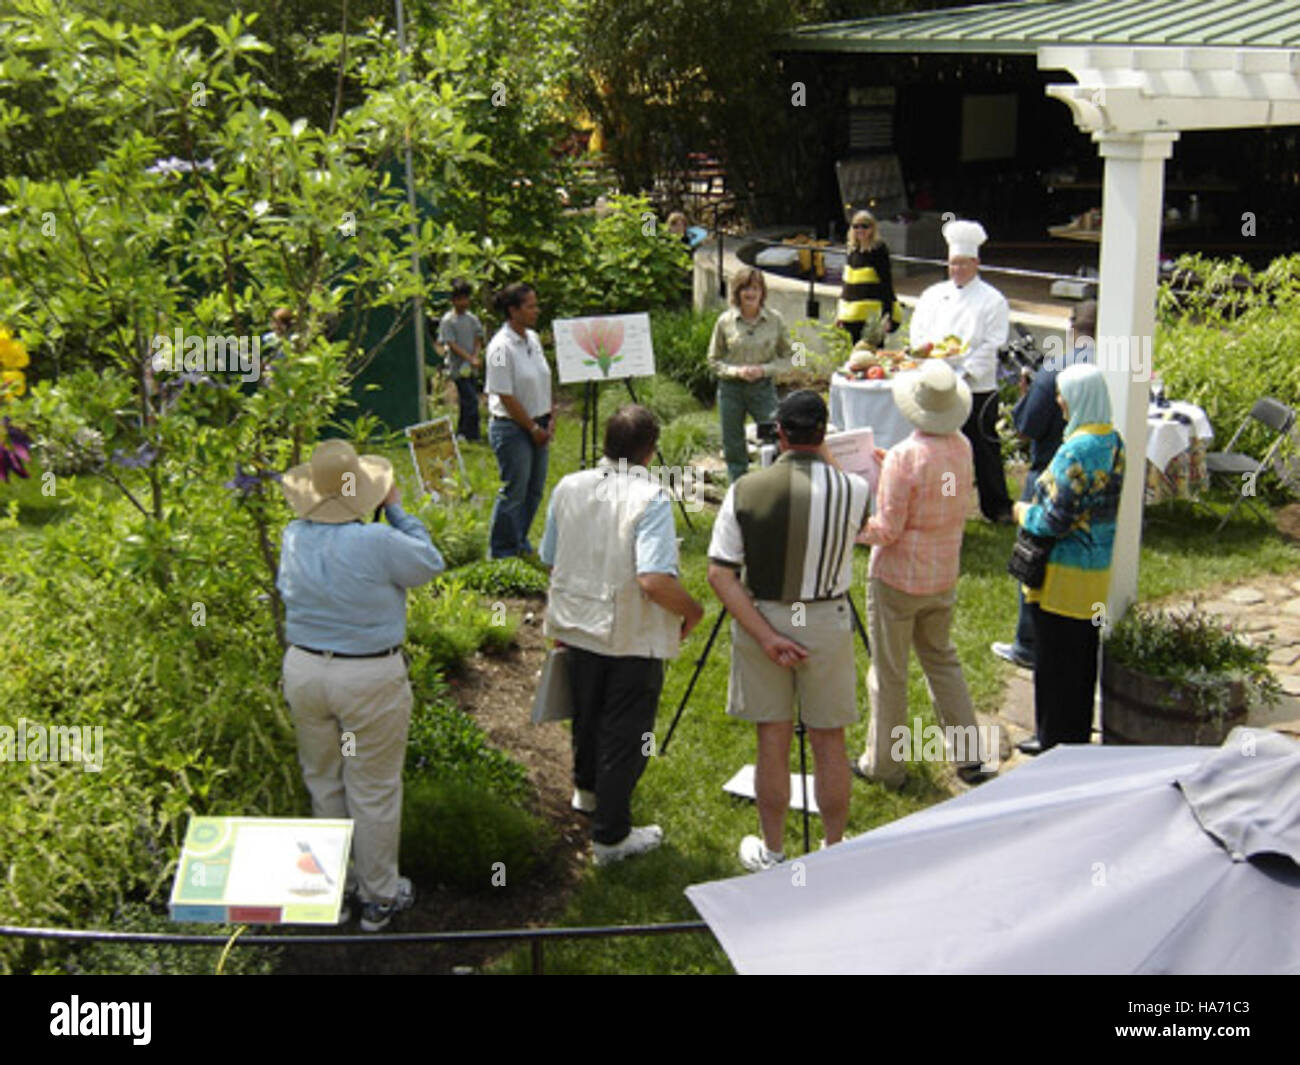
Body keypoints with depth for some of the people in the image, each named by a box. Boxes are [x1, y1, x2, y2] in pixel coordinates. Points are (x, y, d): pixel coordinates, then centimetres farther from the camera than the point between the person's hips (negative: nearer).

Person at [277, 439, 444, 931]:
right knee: (373, 791, 9)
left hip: (303, 670, 5)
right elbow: (429, 564, -5)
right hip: (370, 680, -5)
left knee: (322, 782, 21)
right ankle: (378, 897, 23)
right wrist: (396, 510, 3)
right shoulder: (376, 542, -22)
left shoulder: (294, 537, -5)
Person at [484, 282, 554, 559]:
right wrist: (533, 428, -13)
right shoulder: (501, 347, -18)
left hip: (538, 426, 8)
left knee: (535, 489, 14)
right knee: (514, 491, 0)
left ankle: (521, 544, 31)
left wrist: (550, 420, 6)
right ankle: (502, 553, 14)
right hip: (512, 428, -8)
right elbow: (506, 396, -19)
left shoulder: (533, 339, 7)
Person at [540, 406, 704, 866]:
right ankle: (611, 836, 18)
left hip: (577, 627, 6)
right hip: (633, 638, -6)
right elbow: (654, 581, -32)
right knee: (625, 735, 8)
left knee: (587, 716, 27)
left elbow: (551, 561, 7)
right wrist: (692, 611, -12)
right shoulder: (650, 500, -22)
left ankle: (587, 791, 51)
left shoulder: (568, 488, -3)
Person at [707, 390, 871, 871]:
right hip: (827, 624, 0)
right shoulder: (852, 489, -11)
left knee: (772, 742, 11)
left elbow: (720, 574, -11)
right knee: (829, 742, 12)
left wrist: (765, 635, -11)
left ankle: (771, 854, 24)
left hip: (760, 618, 1)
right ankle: (835, 853, 26)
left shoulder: (745, 490, -10)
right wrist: (828, 465, 18)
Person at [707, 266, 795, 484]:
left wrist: (764, 370, -13)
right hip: (731, 388, 1)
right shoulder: (725, 321, -2)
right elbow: (714, 361, 4)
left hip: (763, 387, -1)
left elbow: (788, 359, 3)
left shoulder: (775, 320, -2)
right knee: (733, 448, 8)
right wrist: (736, 371, -13)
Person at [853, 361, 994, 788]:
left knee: (889, 673, 7)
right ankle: (967, 754, 22)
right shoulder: (962, 448, -1)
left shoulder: (904, 456, -22)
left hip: (898, 579, -6)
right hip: (944, 576, 6)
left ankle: (884, 765, 20)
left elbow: (886, 530, -19)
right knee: (942, 660, 21)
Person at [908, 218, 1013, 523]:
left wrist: (964, 374, -16)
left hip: (976, 388, -4)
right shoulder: (933, 294, 12)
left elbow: (991, 346, -8)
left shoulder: (993, 300, -1)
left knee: (985, 448, 2)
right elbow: (917, 333, 10)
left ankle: (996, 506, 14)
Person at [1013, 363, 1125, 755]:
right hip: (1098, 564, 9)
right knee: (1084, 648, 19)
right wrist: (1036, 508, 15)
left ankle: (1053, 737, 17)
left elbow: (1056, 520, -24)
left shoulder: (1077, 450, -24)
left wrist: (1025, 512, -5)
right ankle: (1079, 730, 32)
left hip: (1066, 571, -9)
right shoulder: (1113, 441, 3)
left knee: (1055, 655, 5)